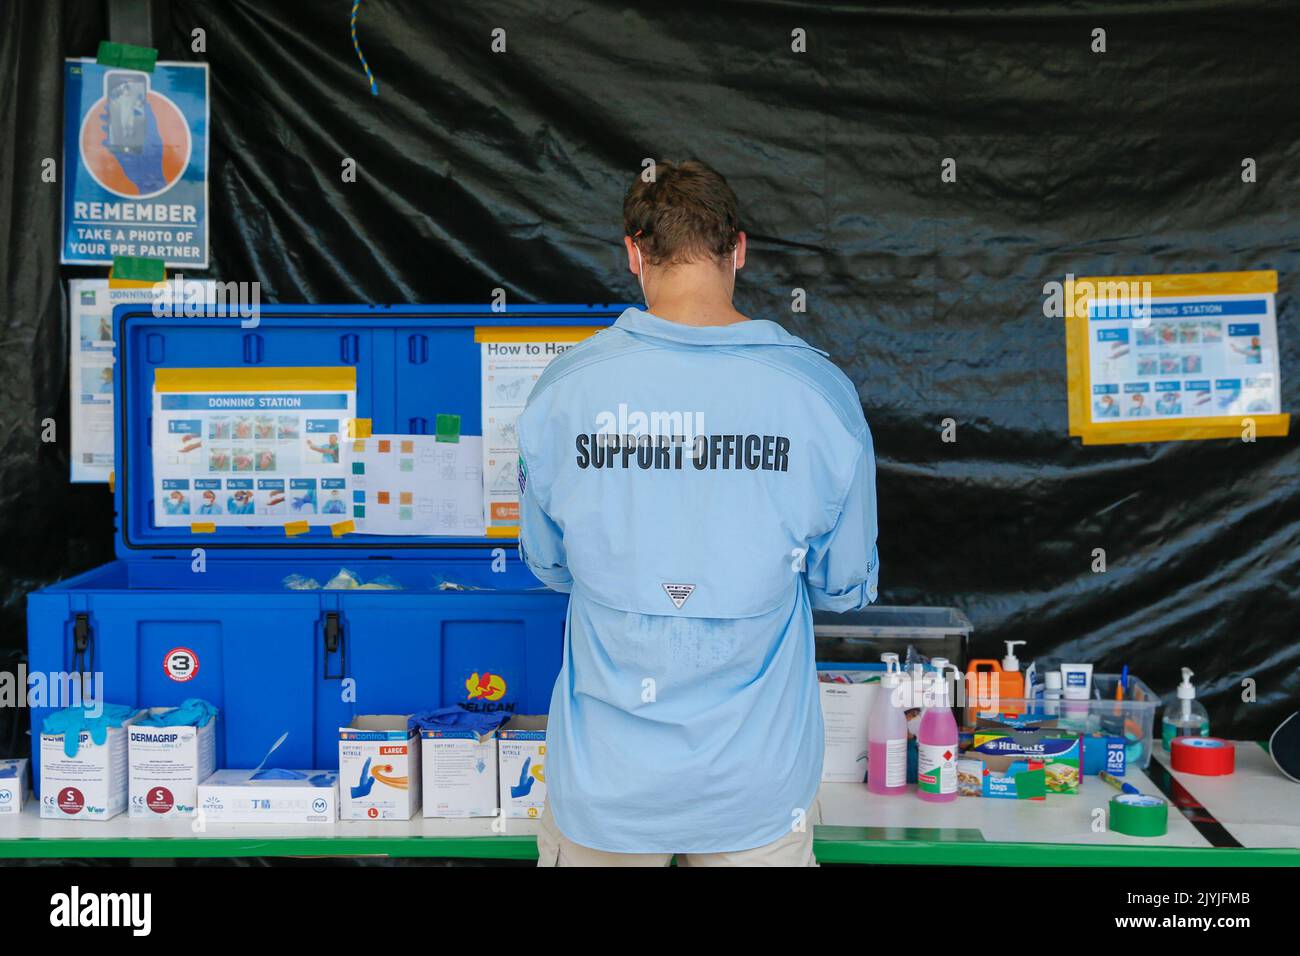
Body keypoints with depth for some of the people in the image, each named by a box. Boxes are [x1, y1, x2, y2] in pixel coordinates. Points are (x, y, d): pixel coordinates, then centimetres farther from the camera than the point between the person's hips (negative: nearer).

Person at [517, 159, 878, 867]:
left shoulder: (563, 389, -12)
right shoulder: (821, 391, -13)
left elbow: (548, 565, 4)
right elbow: (847, 588, -1)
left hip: (606, 782, 1)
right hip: (760, 784, 0)